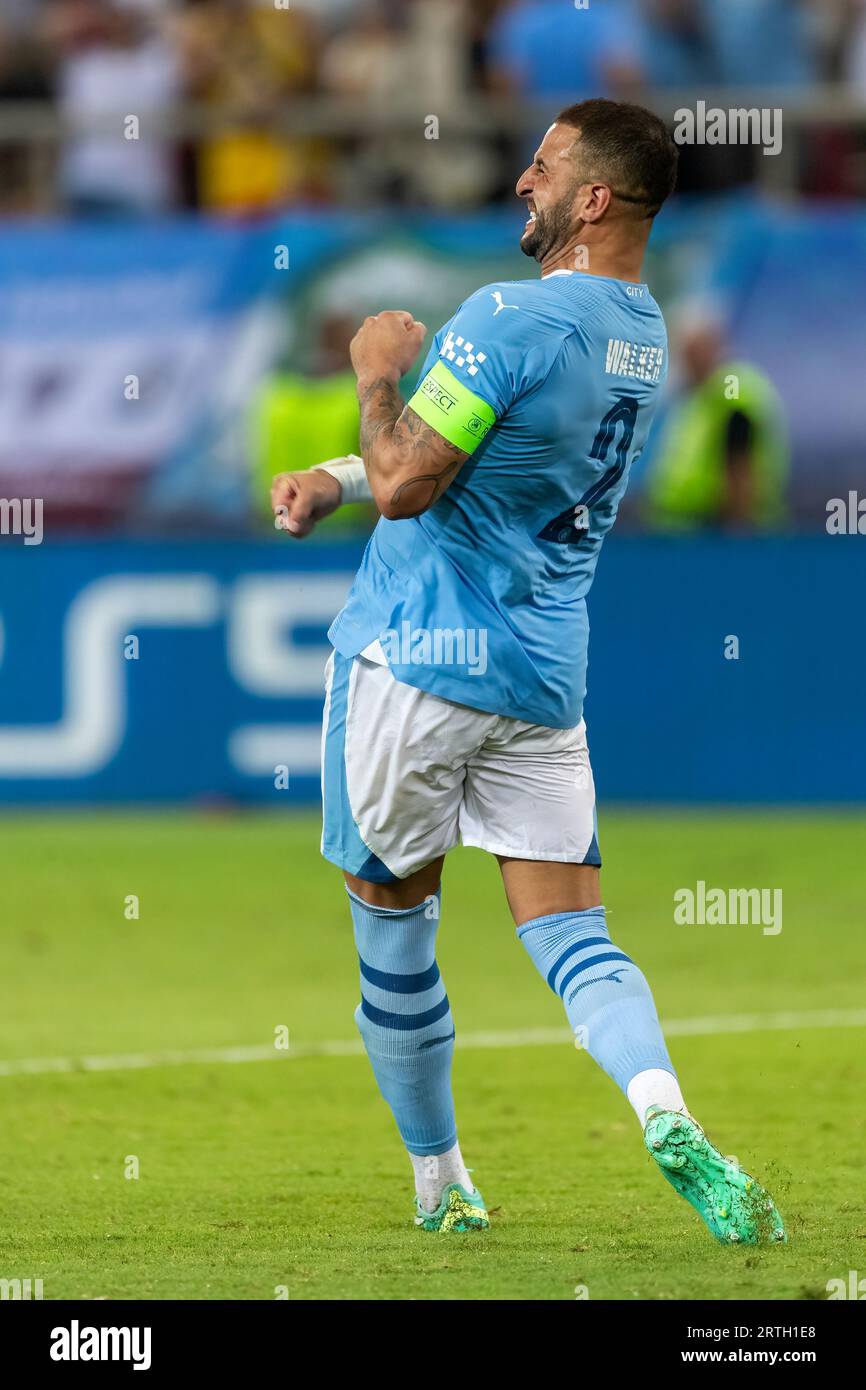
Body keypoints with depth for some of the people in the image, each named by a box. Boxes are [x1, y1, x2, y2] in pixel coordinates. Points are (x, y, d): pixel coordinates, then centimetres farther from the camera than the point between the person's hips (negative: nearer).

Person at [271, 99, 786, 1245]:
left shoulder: (512, 319, -18)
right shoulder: (643, 333, 11)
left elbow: (404, 484, -18)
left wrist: (381, 375, -2)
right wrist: (331, 481, 16)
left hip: (415, 663, -6)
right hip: (545, 677, 7)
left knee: (392, 914, 11)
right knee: (568, 927, 3)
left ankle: (439, 1182, 20)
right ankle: (665, 1111, -26)